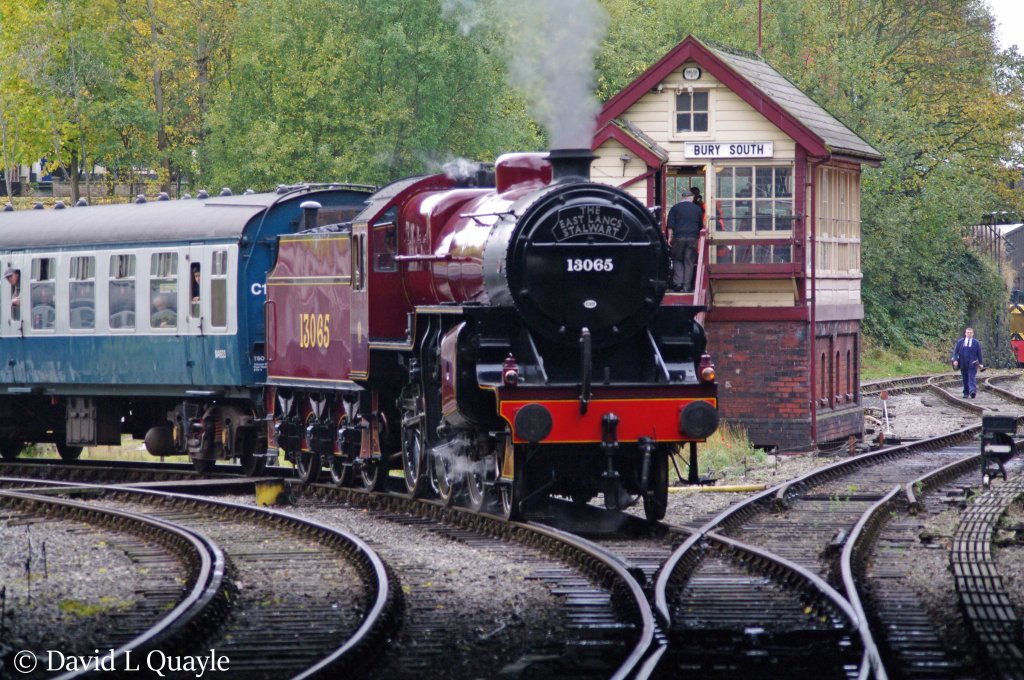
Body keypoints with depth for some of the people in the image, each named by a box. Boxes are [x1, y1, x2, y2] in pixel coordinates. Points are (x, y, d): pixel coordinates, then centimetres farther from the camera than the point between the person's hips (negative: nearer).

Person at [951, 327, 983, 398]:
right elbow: (955, 351, 8)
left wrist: (980, 363, 4)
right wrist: (955, 360, -7)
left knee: (972, 377, -15)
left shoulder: (976, 343, 6)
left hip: (972, 363, -3)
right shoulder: (960, 342, 10)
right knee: (965, 379, 7)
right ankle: (966, 393, 15)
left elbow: (979, 354, 8)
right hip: (963, 364, 3)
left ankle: (973, 391, -27)